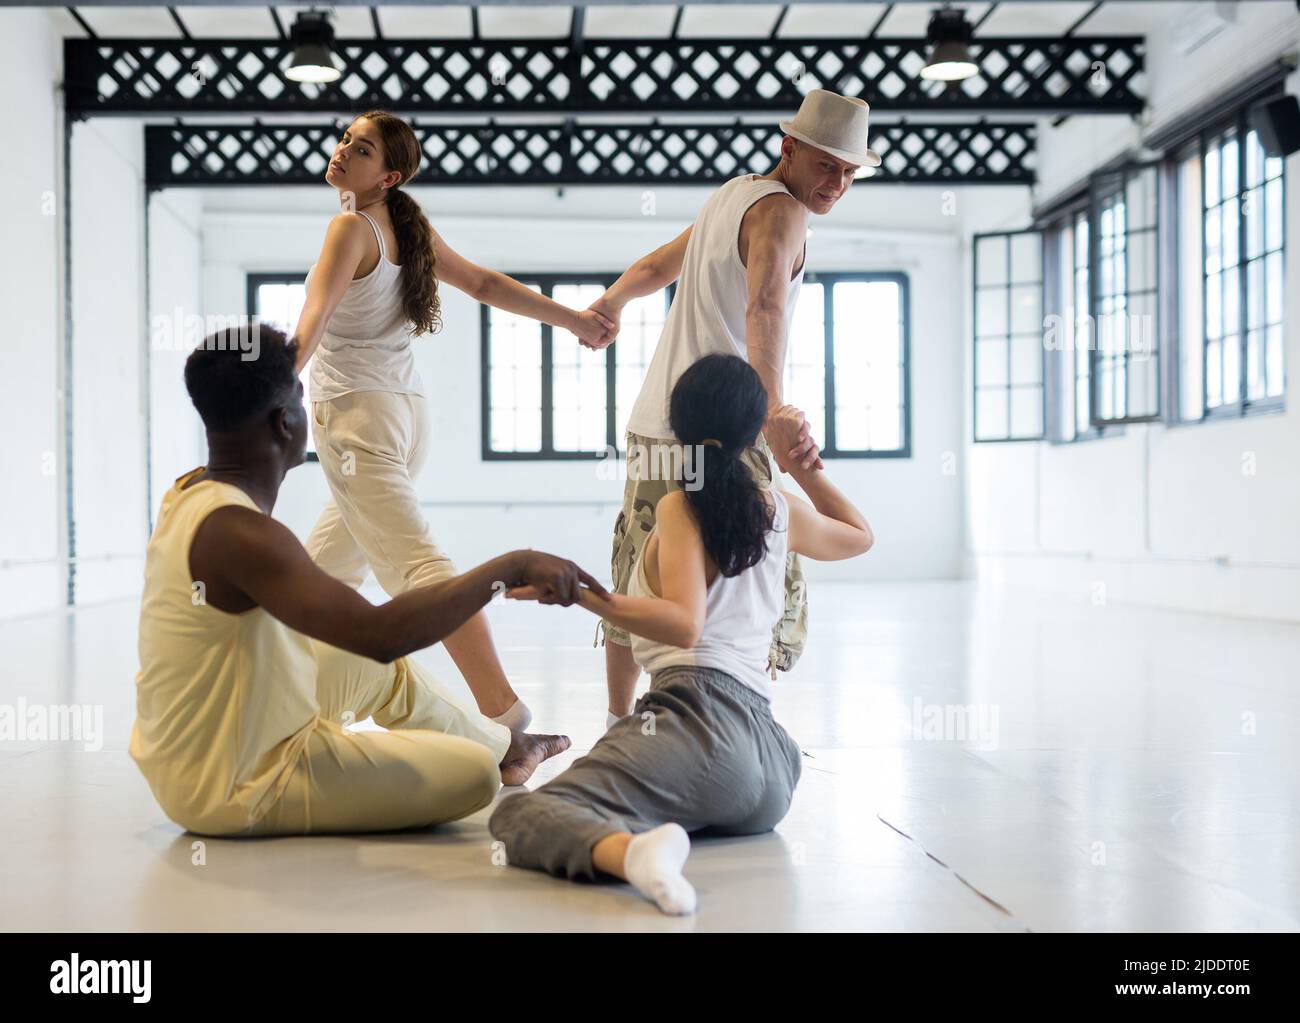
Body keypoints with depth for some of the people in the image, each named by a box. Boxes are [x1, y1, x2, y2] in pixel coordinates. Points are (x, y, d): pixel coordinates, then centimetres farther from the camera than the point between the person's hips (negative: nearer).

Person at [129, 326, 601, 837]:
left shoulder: (190, 494, -1)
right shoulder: (239, 534, -31)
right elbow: (379, 633, -41)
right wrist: (512, 566, -34)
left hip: (190, 760, 10)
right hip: (237, 791, -10)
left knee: (380, 669, 27)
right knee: (474, 773, -7)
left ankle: (505, 742, 48)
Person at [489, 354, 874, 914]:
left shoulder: (680, 507, 0)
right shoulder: (783, 510, 16)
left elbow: (684, 624, -15)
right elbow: (860, 535, 37)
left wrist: (577, 592, -21)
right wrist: (804, 465, 40)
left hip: (700, 717, -7)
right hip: (769, 756, 7)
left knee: (517, 814, -21)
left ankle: (632, 848, -48)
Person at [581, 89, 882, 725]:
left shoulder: (731, 195, 17)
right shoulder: (780, 210, -12)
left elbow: (655, 268, 31)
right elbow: (765, 302, -32)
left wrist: (608, 306, 44)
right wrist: (775, 407, -44)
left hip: (654, 425, 10)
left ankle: (618, 726, 30)